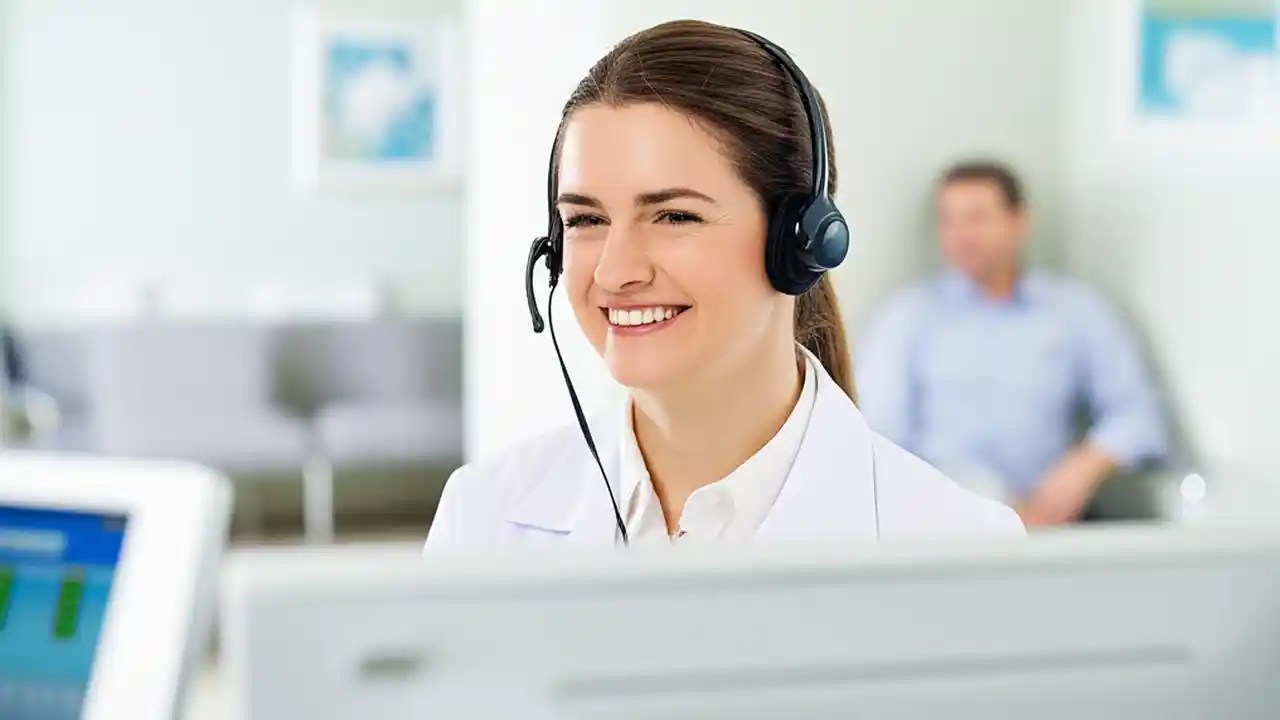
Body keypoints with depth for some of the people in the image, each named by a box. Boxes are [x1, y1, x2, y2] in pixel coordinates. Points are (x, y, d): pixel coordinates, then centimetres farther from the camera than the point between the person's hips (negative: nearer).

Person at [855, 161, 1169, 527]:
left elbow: (1136, 412, 9)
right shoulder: (907, 315, 11)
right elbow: (879, 438, 4)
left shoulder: (1078, 312, 14)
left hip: (1042, 515, 0)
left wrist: (1084, 468, -10)